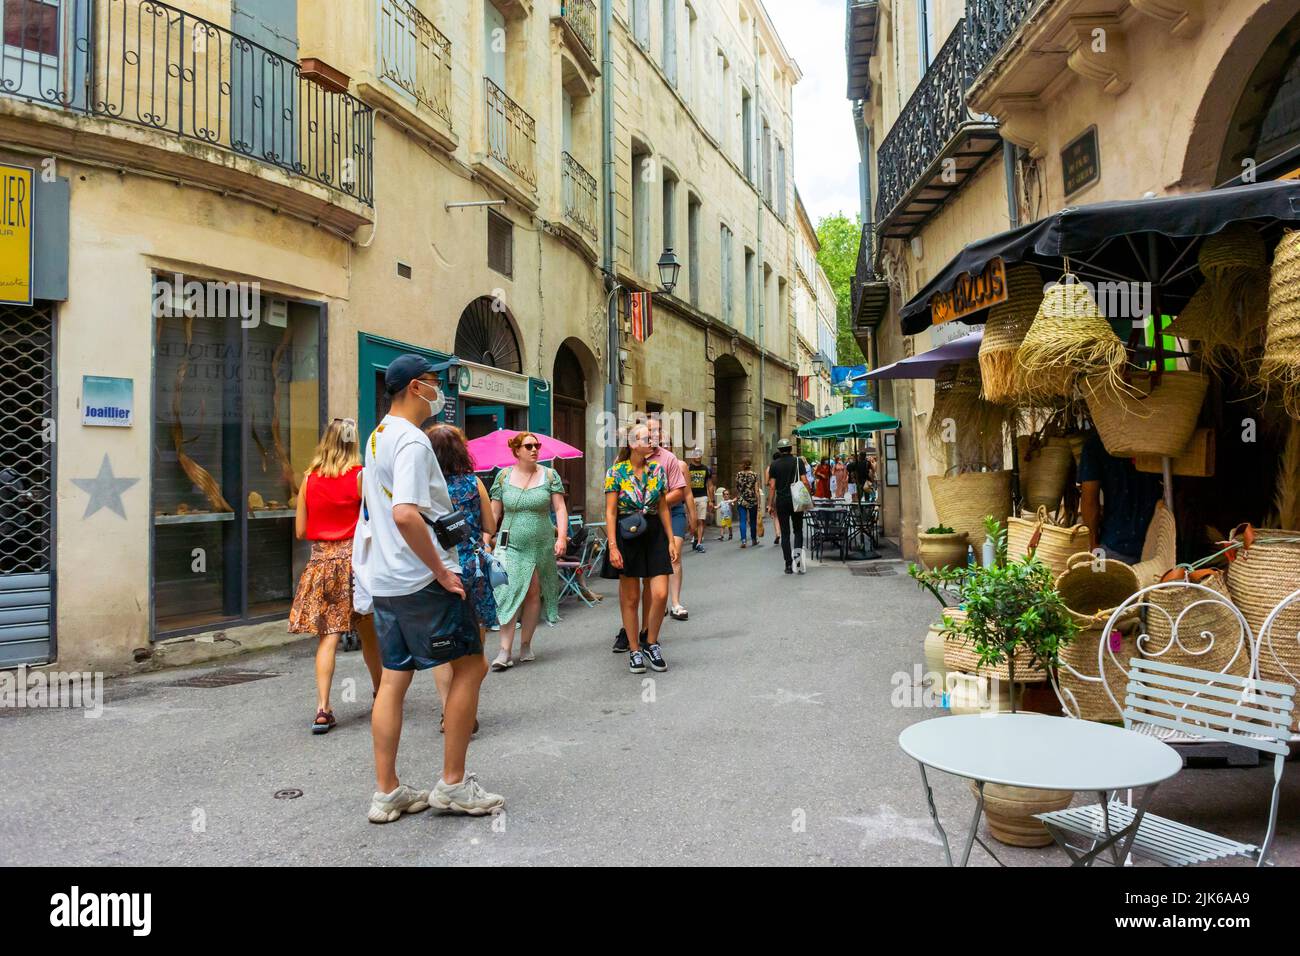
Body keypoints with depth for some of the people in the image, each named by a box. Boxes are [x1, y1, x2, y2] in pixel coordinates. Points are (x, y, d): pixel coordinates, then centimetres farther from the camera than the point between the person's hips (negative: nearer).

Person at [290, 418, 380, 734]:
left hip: (321, 560, 2)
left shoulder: (309, 478, 3)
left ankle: (322, 709, -7)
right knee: (368, 631, 14)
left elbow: (301, 531, 6)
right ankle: (379, 693, 32)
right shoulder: (361, 476, -6)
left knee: (328, 635, 1)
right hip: (355, 557, -2)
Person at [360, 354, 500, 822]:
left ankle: (387, 793, 18)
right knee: (470, 667, 2)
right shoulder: (412, 440, -17)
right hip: (423, 581, -9)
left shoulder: (376, 437, 15)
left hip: (384, 580, 9)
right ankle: (453, 784, 8)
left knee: (393, 679, 11)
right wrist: (440, 570, -21)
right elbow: (405, 514, -30)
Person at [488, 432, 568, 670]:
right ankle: (505, 650, -9)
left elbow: (560, 508, 0)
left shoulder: (549, 475, 3)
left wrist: (562, 537, -11)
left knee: (533, 593, 5)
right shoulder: (503, 476, 4)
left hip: (541, 545, 1)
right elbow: (494, 512, 7)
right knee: (510, 592, -11)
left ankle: (525, 644, 19)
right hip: (511, 545, -1)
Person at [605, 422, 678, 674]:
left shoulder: (658, 470, 5)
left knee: (660, 594, -5)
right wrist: (612, 546, -15)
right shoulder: (616, 472, -6)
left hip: (655, 533, 3)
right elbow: (610, 512, -8)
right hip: (627, 534, -3)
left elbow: (663, 508, 10)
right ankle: (635, 651, 18)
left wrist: (671, 540, 6)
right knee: (631, 597, 4)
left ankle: (650, 643, 16)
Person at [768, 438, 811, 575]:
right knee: (798, 530, 12)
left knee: (785, 533, 4)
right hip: (796, 500, 0)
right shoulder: (798, 461, 0)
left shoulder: (774, 464, 1)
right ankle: (797, 552, -13)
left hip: (781, 501, 0)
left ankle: (788, 565, 4)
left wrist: (771, 505, 2)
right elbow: (804, 481, -6)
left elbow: (772, 486, -2)